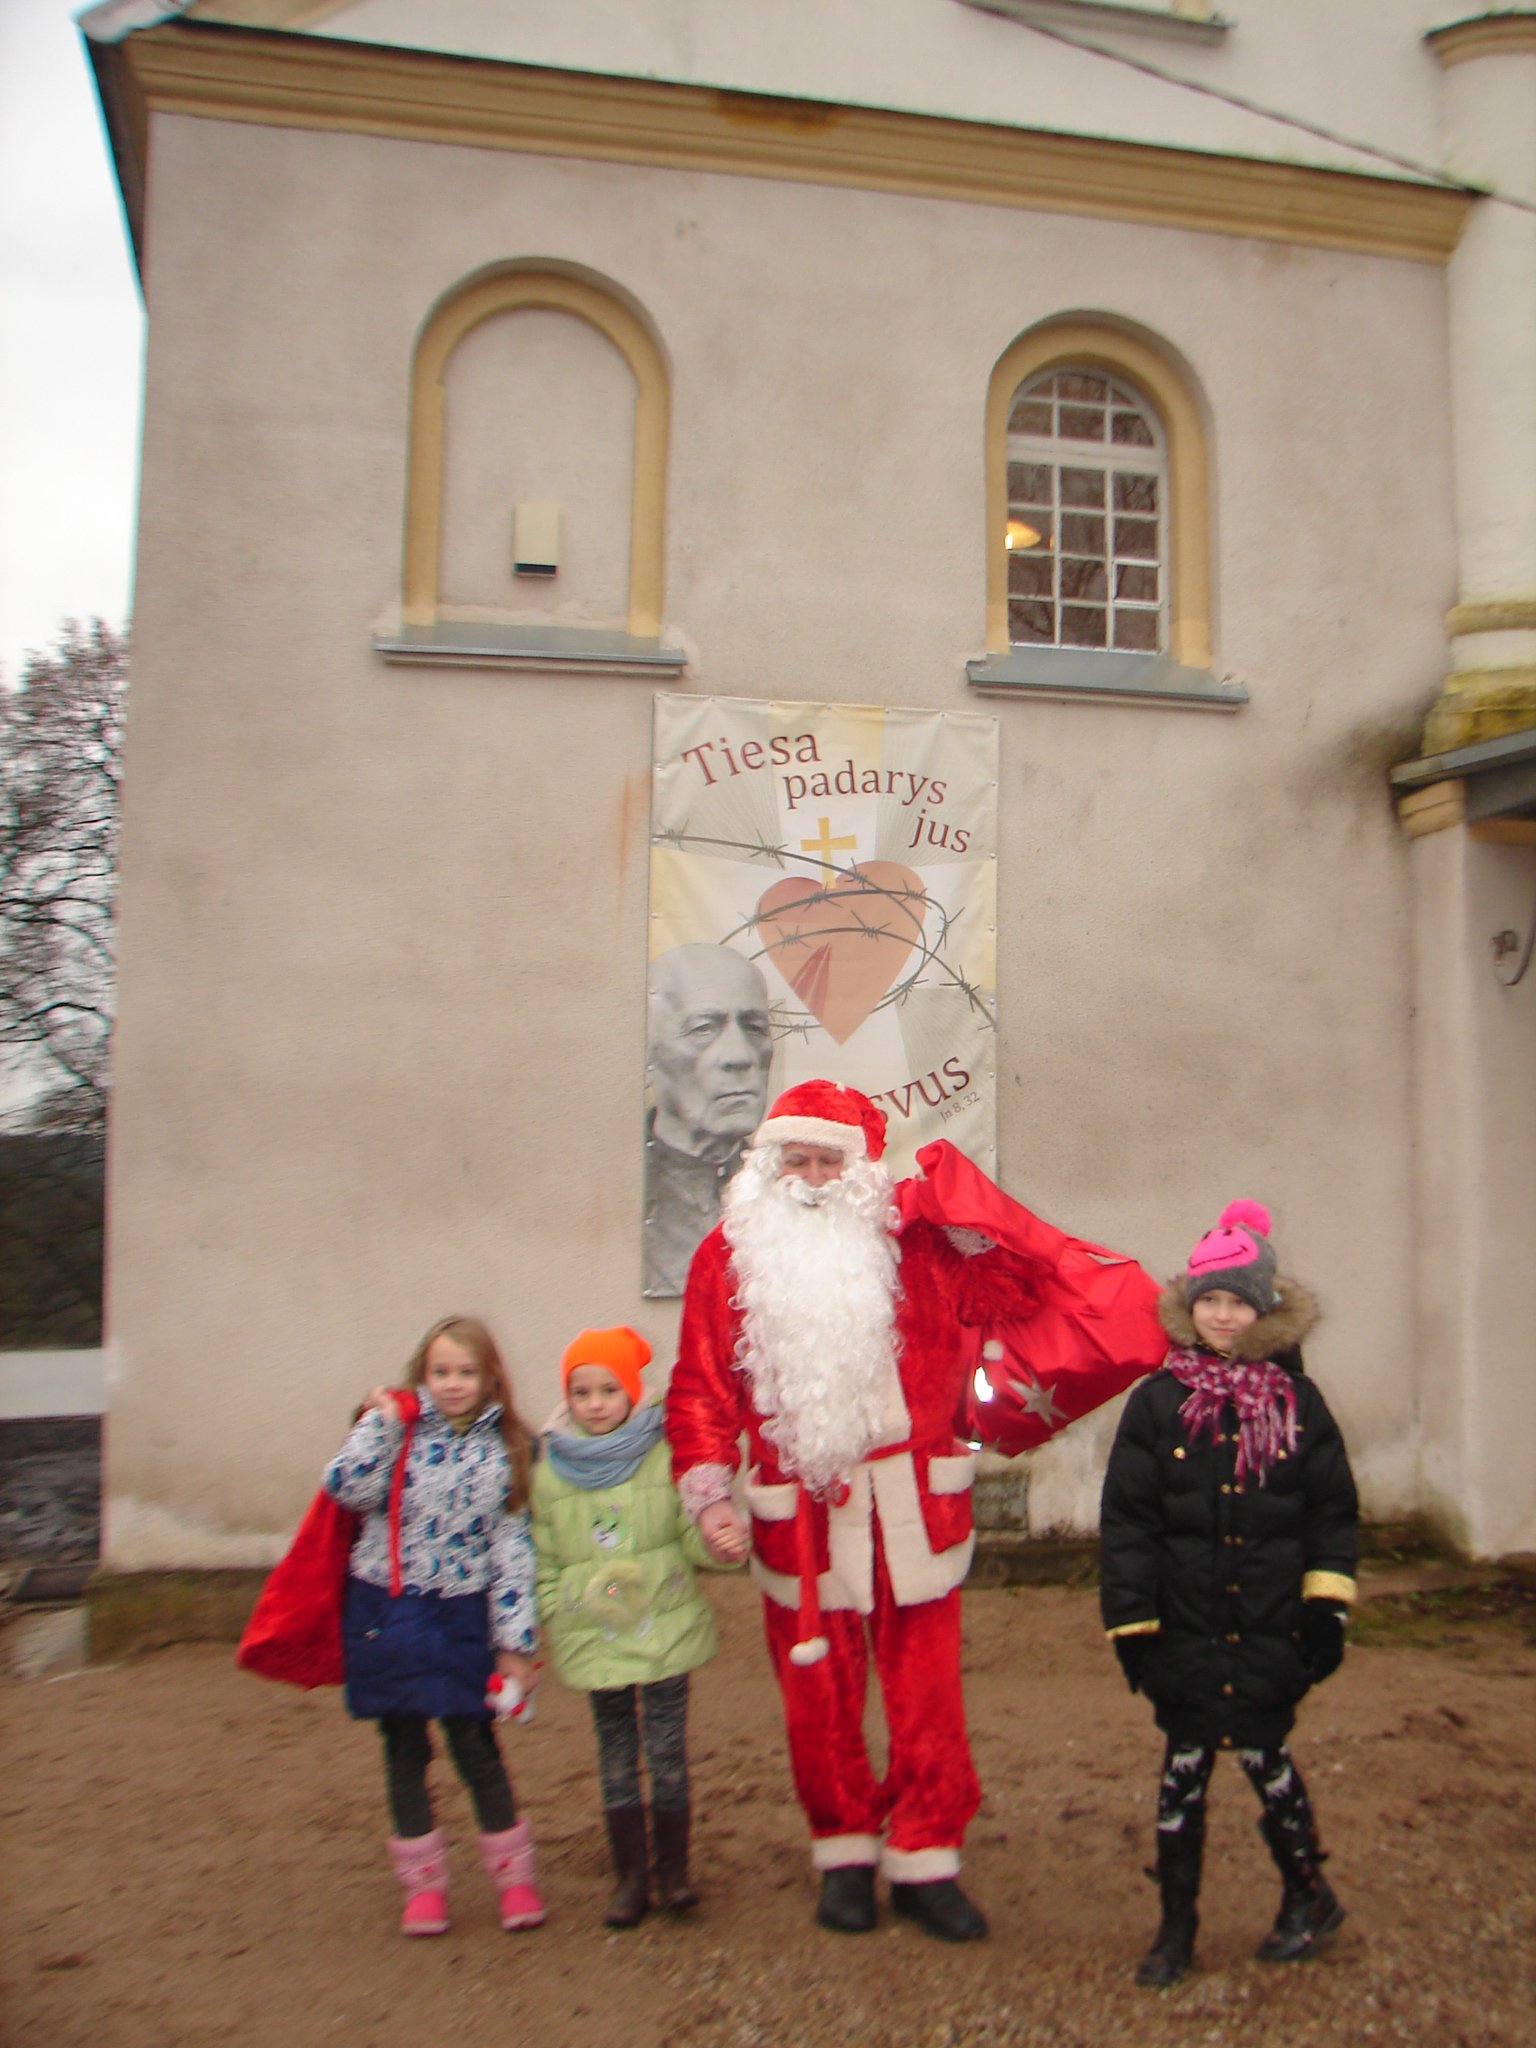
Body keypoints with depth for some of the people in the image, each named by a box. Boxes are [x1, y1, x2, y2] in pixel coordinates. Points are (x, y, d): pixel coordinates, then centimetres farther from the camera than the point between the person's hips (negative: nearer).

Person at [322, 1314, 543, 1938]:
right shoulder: (396, 1429, -4)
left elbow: (514, 1548, -3)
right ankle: (423, 1882, 25)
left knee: (476, 1745, 3)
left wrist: (515, 1641, -5)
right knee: (404, 1749, 10)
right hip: (387, 1613, 1)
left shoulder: (505, 1450, -2)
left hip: (461, 1618, 0)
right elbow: (347, 1488, -20)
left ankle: (513, 1874, 21)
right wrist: (382, 1422, -21)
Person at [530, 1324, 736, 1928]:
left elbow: (693, 1537, -3)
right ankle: (629, 1875, 24)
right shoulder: (550, 1471, 1)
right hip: (594, 1640, 2)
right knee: (616, 1757, 10)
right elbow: (543, 1561, 8)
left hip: (665, 1630, -2)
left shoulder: (665, 1457, -5)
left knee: (667, 1753, 1)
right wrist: (555, 1616, 0)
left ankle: (674, 1867, 20)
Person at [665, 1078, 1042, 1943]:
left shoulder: (915, 1243, -1)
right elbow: (701, 1391, 1)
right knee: (820, 1701, 12)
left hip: (911, 1509, 0)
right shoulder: (729, 1255, 0)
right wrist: (709, 1498, -8)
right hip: (799, 1518, 0)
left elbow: (1012, 1287, 1)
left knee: (927, 1694, 6)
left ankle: (926, 1863, 23)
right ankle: (846, 1856, 32)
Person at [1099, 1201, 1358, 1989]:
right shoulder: (1158, 1402, -3)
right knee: (1184, 1768, 7)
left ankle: (1309, 1896, 33)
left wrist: (1326, 1605, -1)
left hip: (1270, 1630, 0)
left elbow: (1332, 1509, 5)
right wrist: (1131, 1622, -4)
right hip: (1186, 1629, 0)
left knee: (1263, 1754, 7)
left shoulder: (1297, 1401, 1)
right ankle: (1176, 1922, 23)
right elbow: (1126, 1520, -2)